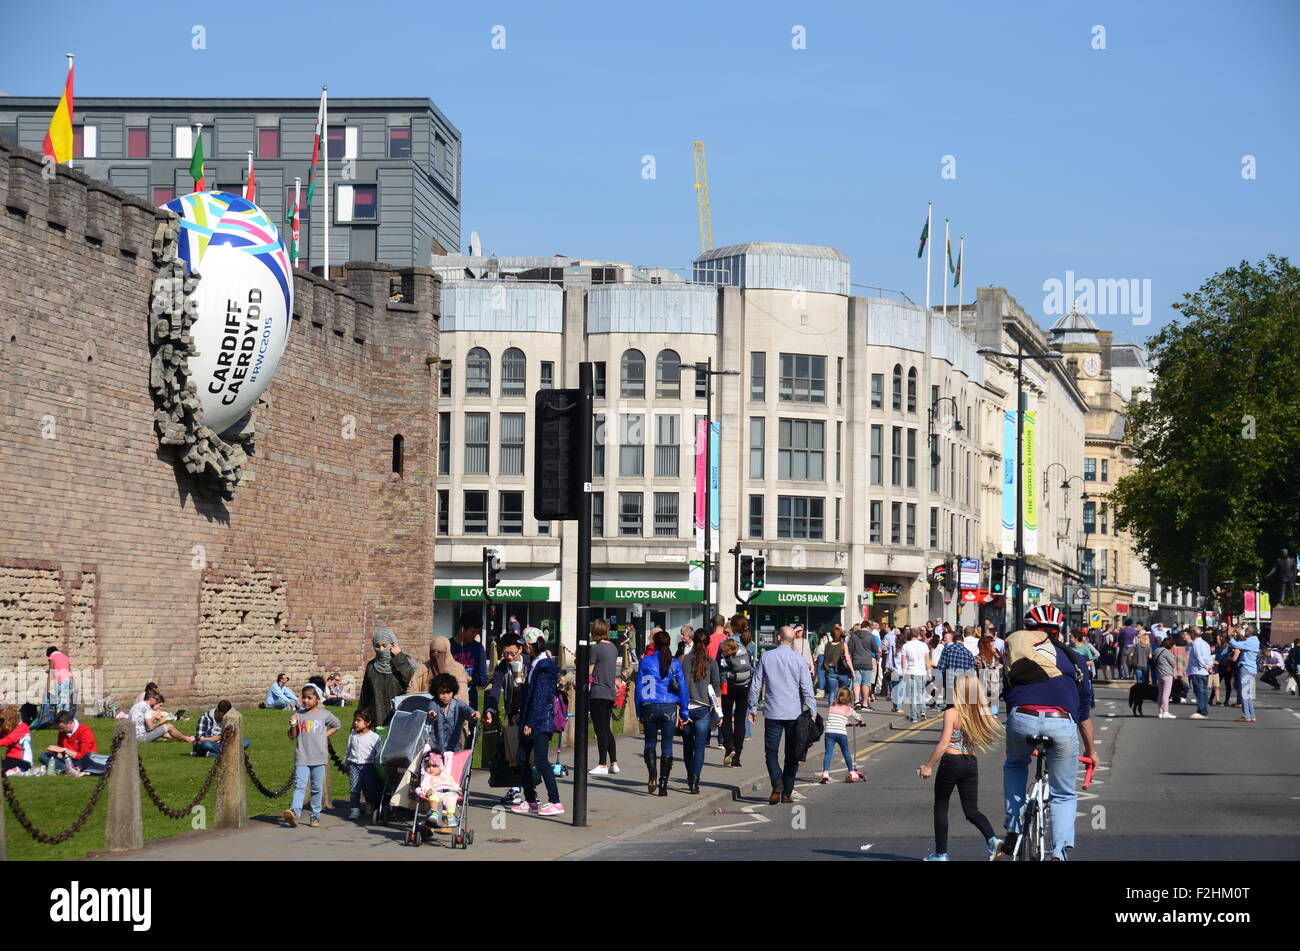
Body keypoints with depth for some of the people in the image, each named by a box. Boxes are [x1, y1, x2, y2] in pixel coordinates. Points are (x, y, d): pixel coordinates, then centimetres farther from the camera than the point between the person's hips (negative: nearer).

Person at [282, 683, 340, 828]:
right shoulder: (298, 716, 7)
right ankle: (294, 812, -29)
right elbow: (292, 736, 7)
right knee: (299, 785, -13)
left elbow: (337, 725, 20)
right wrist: (293, 726, -12)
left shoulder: (324, 714, 5)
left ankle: (315, 816, 13)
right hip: (302, 757, 0)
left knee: (317, 787, 6)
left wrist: (326, 735, 7)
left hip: (318, 757, 0)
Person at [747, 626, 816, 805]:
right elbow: (807, 688, -4)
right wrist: (812, 712, 0)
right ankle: (787, 793, 10)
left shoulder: (766, 657, 0)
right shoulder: (800, 660, -3)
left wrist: (753, 708, 15)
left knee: (771, 751, 7)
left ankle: (777, 781, -18)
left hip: (773, 713, 0)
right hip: (794, 713, 0)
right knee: (791, 754, 9)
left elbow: (756, 685, 5)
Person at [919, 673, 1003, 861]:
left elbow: (944, 743, -17)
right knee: (972, 810, 9)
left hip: (951, 762, -5)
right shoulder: (980, 713, 0)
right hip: (971, 762, 5)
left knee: (941, 808, 12)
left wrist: (928, 766, -11)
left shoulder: (952, 712, -14)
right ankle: (992, 839, -15)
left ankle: (941, 853, 15)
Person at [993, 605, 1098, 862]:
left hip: (1022, 718, 0)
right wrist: (1090, 750, 44)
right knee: (1064, 795, 19)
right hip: (1062, 724, 0)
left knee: (1015, 766, 34)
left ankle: (1013, 834, 22)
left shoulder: (1016, 647, 26)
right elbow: (1084, 710, 31)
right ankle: (1060, 853, 1)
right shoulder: (1072, 657, 26)